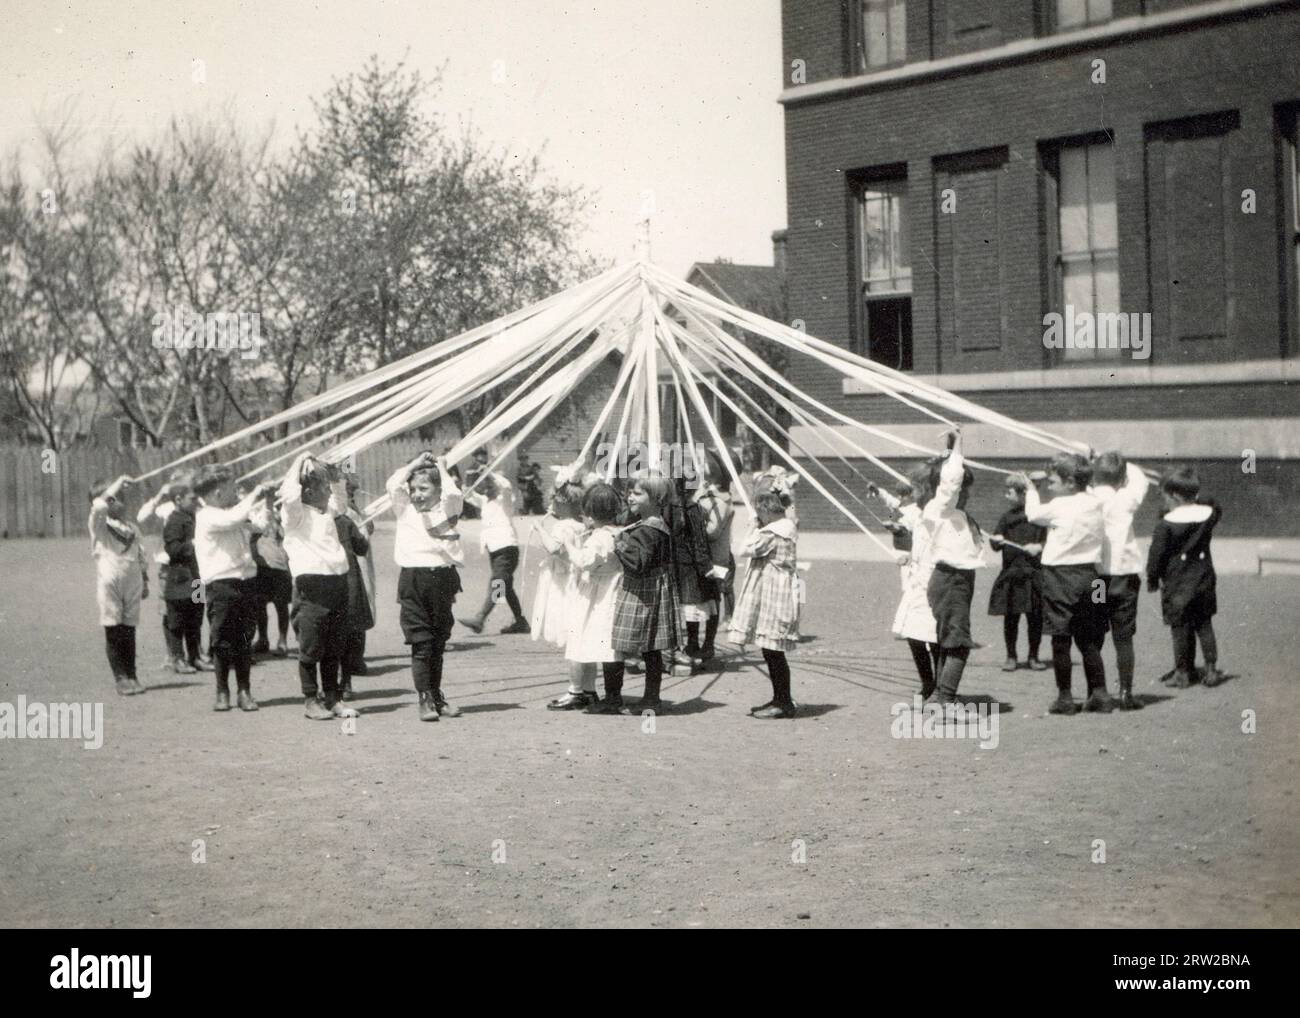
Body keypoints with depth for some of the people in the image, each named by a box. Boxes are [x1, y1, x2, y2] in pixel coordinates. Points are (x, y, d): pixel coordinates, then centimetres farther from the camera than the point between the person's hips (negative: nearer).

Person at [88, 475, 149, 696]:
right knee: (113, 631, -1)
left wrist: (145, 581, 15)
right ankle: (120, 678, 4)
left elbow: (141, 557, 20)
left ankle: (131, 676, 12)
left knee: (129, 631, 6)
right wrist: (116, 485, -17)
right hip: (109, 581, -4)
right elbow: (99, 506, -22)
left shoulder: (132, 528, 15)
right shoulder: (98, 525, -1)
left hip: (132, 583, 4)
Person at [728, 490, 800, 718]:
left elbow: (746, 550, -14)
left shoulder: (771, 534, -17)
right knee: (772, 652, 15)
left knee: (773, 651, -5)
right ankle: (780, 699, 21)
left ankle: (784, 702, -1)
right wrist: (759, 528, 11)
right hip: (773, 595, 11)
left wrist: (755, 529, -5)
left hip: (773, 595, -11)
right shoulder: (785, 528, 14)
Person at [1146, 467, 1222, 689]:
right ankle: (1211, 669, 11)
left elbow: (1156, 554, -10)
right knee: (1204, 625, 14)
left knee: (1180, 629, 4)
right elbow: (1216, 510, 24)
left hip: (1177, 583, -4)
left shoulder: (1166, 523, -14)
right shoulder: (1208, 514, -2)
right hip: (1203, 580, 4)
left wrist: (1152, 579, 1)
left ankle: (1183, 673, 8)